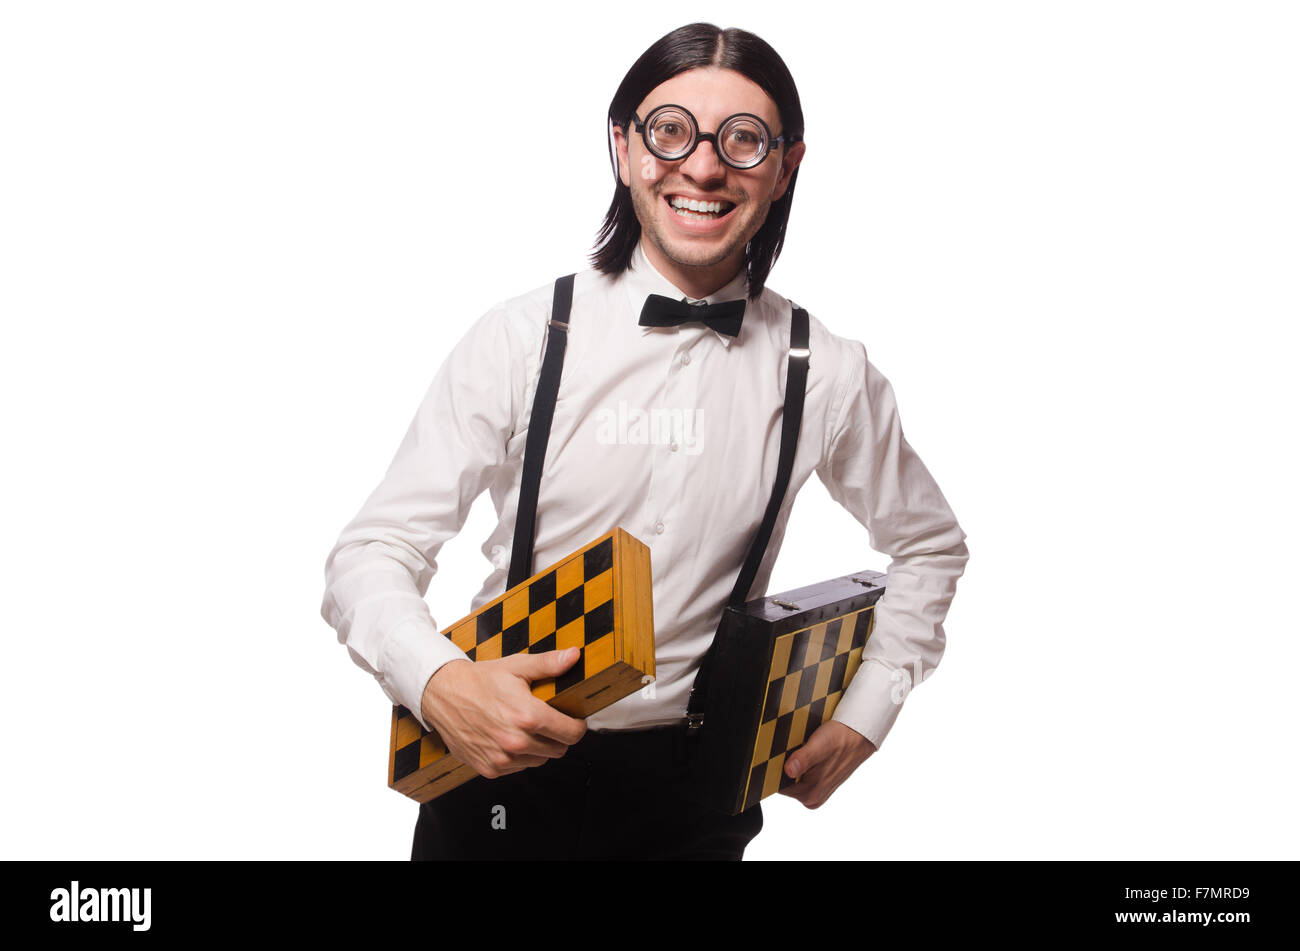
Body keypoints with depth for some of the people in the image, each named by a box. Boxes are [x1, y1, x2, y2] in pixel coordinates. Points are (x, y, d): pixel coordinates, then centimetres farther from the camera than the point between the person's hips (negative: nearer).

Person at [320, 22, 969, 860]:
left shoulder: (828, 374, -4)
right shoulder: (523, 339, -10)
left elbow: (929, 545, 12)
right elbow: (373, 553, -10)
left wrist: (864, 717, 4)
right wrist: (439, 682, -29)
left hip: (692, 792, 1)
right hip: (501, 764, -1)